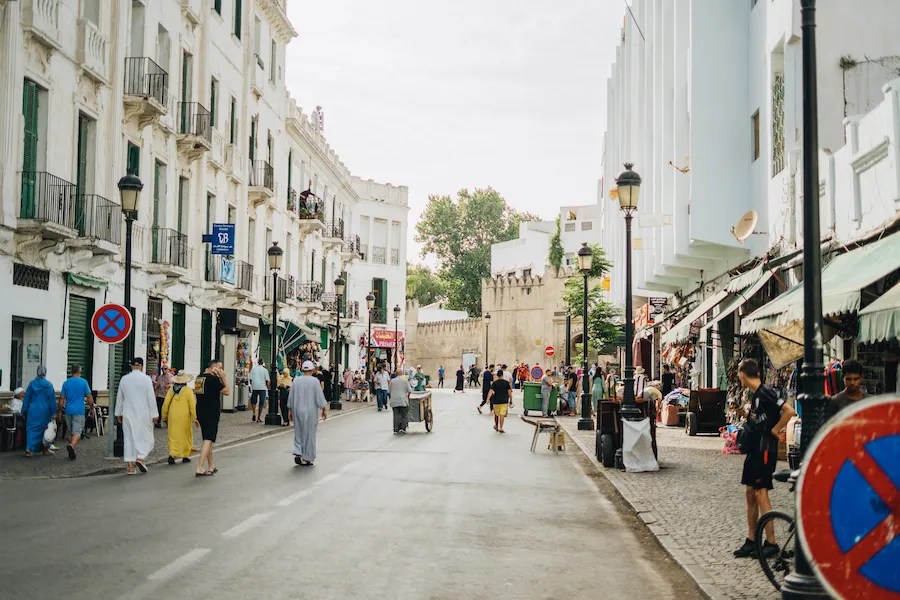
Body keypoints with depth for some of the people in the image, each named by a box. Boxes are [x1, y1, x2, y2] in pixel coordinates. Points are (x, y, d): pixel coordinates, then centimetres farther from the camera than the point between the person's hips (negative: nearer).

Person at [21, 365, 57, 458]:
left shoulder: (32, 383, -1)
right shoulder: (48, 384, -5)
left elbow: (27, 398, 4)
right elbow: (52, 399, -5)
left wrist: (24, 412, 11)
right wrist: (53, 412, 0)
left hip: (33, 411, 1)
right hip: (45, 411, 0)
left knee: (31, 429, 1)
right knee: (45, 429, 14)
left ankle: (29, 449, -12)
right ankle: (45, 448, 21)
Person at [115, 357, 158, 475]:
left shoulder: (124, 379, 3)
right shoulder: (146, 379, -7)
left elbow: (119, 398, 10)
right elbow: (151, 398, -7)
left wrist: (119, 413, 20)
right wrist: (154, 414, -2)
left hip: (128, 414, 3)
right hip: (144, 414, -3)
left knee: (129, 437, 7)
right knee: (145, 437, 8)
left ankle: (130, 466, 5)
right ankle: (141, 457, -12)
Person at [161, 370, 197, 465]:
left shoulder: (171, 390, -1)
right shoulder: (188, 391, -9)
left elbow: (165, 404, 4)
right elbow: (192, 406, -9)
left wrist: (165, 417, 16)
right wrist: (195, 418, -1)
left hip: (173, 418, 2)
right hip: (185, 418, -2)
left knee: (173, 436, 7)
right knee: (185, 436, 11)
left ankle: (171, 455, -8)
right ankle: (185, 456, 15)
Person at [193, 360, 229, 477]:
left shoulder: (199, 377, 10)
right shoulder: (213, 379, -14)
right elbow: (227, 392, -10)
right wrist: (223, 378, -4)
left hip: (200, 413, 8)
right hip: (211, 413, -8)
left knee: (208, 439, 18)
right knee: (208, 440, -8)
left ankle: (211, 466, 27)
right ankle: (200, 468, -15)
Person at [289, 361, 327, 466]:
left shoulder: (296, 380, -2)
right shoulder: (314, 381, -11)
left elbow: (291, 398, 4)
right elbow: (320, 398, -9)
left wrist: (290, 410, 15)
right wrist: (323, 410, 3)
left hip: (298, 411, 2)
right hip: (310, 411, -2)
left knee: (299, 432, 15)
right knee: (309, 434, 7)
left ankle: (298, 453, -3)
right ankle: (307, 459, 12)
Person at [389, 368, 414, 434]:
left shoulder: (392, 381, 7)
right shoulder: (405, 380, -1)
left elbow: (390, 391, 11)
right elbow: (409, 390, -4)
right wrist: (408, 396, 14)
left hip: (394, 401, 2)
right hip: (403, 400, -2)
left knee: (396, 415, 4)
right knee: (404, 414, 7)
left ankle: (396, 430, 1)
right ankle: (403, 428, -3)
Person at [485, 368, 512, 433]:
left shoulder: (494, 383, -4)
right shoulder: (506, 382, -2)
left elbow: (491, 391, -16)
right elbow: (509, 391, 0)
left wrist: (488, 398, -24)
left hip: (496, 400, 1)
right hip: (504, 401, -1)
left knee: (496, 414, 18)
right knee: (502, 414, -3)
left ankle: (496, 426, 33)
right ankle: (501, 428, -8)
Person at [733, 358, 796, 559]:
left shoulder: (766, 392, -15)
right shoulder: (756, 395, 14)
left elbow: (789, 411, -25)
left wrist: (775, 430, -17)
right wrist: (744, 414, 9)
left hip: (765, 449, -10)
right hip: (755, 448, 10)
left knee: (760, 493, -9)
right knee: (750, 493, 11)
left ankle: (771, 543, -3)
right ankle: (752, 540, 18)